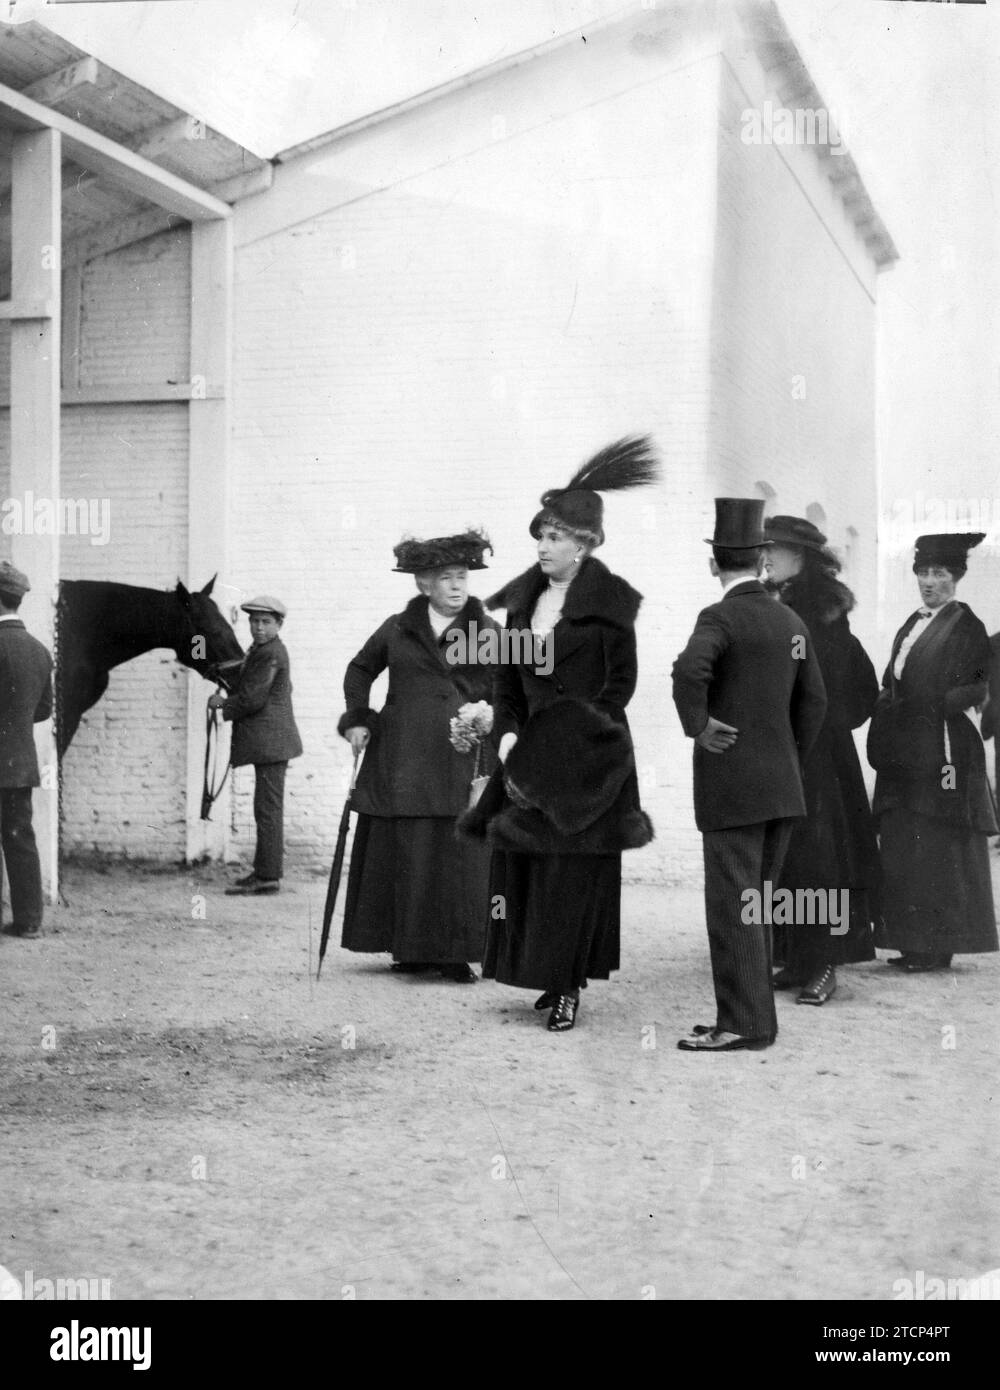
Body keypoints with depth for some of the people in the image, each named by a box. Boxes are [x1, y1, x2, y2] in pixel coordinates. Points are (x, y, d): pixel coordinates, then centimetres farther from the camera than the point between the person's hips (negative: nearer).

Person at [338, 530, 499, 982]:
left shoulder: (488, 632, 6)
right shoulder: (397, 629, 9)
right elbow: (359, 669, 22)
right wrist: (357, 719, 11)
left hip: (463, 761, -1)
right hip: (403, 761, 1)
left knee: (460, 855, -4)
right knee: (405, 855, 1)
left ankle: (455, 954, 3)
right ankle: (411, 950, 10)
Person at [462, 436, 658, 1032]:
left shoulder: (608, 602, -5)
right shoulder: (524, 598, 12)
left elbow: (620, 683, -8)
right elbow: (507, 677, 14)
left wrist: (555, 749, -12)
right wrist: (510, 733, -3)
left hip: (587, 757, -6)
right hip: (531, 750, 6)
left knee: (575, 867, -4)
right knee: (520, 862, 3)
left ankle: (569, 987, 2)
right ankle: (543, 972, 12)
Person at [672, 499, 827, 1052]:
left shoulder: (721, 617, -11)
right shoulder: (790, 621, 10)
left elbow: (689, 670, -31)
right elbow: (814, 700, 15)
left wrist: (696, 724, -16)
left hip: (732, 788, -7)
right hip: (783, 788, 7)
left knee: (733, 907, -3)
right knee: (754, 905, 14)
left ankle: (745, 1024, -2)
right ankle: (750, 1014, 18)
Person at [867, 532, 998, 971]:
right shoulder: (912, 625, 16)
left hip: (942, 750, -7)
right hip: (904, 754, 8)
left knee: (936, 848, -4)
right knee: (902, 848, 7)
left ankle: (939, 947, 2)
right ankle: (914, 941, 14)